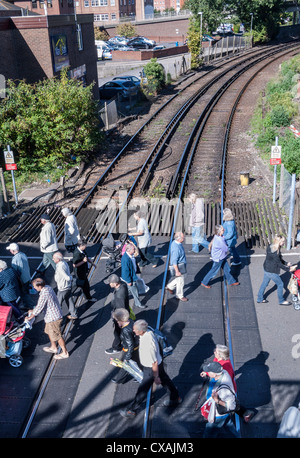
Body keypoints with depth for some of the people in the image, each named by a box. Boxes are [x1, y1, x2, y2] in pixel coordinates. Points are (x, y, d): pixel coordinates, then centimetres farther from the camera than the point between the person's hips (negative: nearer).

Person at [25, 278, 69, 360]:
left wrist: (29, 318, -9)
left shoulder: (44, 294, -31)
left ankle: (65, 353, 21)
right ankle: (53, 348, 46)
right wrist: (33, 310, 17)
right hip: (52, 316, 10)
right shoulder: (47, 287, -1)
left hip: (53, 318, -10)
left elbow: (38, 308, -23)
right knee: (49, 332, 27)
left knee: (57, 336, 6)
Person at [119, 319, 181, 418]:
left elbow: (154, 363, -28)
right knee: (165, 380, 28)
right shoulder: (148, 332, -13)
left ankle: (131, 410, 30)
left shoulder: (148, 345, -40)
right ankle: (176, 398, 50)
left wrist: (156, 377, -16)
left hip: (152, 368, -8)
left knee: (143, 390, 11)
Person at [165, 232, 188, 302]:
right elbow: (174, 261, -27)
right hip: (179, 266, -9)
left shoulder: (175, 242, -4)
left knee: (179, 278, 26)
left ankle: (169, 286, 43)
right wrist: (177, 271, -21)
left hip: (182, 264, 9)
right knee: (180, 281, 9)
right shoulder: (176, 248, -33)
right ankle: (180, 296, 28)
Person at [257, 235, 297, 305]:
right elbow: (279, 264, -22)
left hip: (267, 269, 9)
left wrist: (286, 263, 3)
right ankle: (281, 301, 26)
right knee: (280, 284, 9)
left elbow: (279, 259, 11)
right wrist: (288, 269, -15)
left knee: (264, 283, 20)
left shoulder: (271, 246, -1)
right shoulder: (274, 252, -30)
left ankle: (260, 299, 34)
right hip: (271, 271, -9)